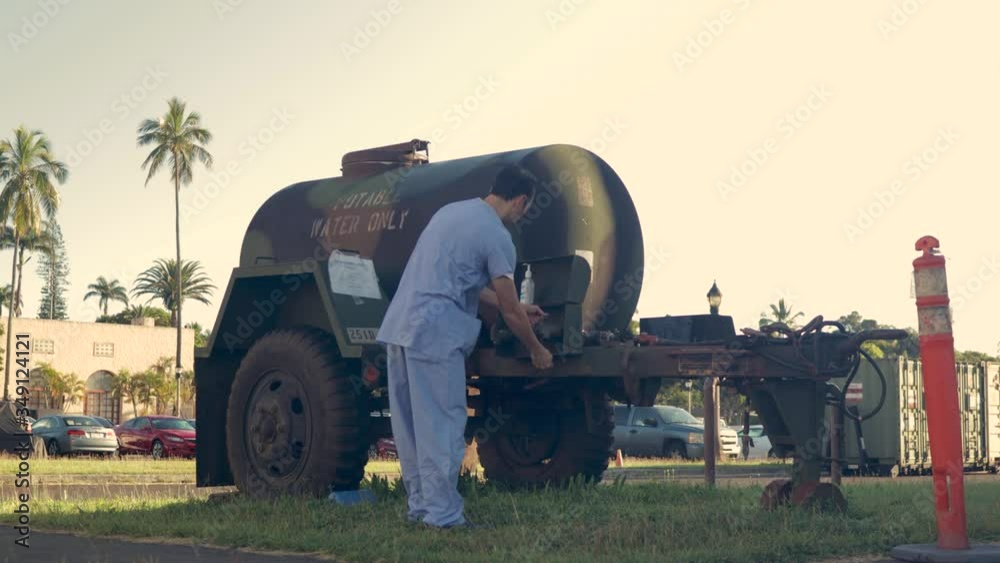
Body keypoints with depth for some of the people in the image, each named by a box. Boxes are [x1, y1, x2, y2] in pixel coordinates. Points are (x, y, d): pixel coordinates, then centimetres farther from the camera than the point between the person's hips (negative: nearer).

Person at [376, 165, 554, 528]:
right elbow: (509, 310, -2)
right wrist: (537, 352, 13)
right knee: (441, 427, -4)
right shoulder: (496, 236, -7)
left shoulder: (452, 211, 19)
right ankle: (442, 515, -2)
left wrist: (516, 308, 34)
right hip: (433, 335, -9)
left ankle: (419, 506, 20)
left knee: (410, 426, 13)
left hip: (397, 327, 9)